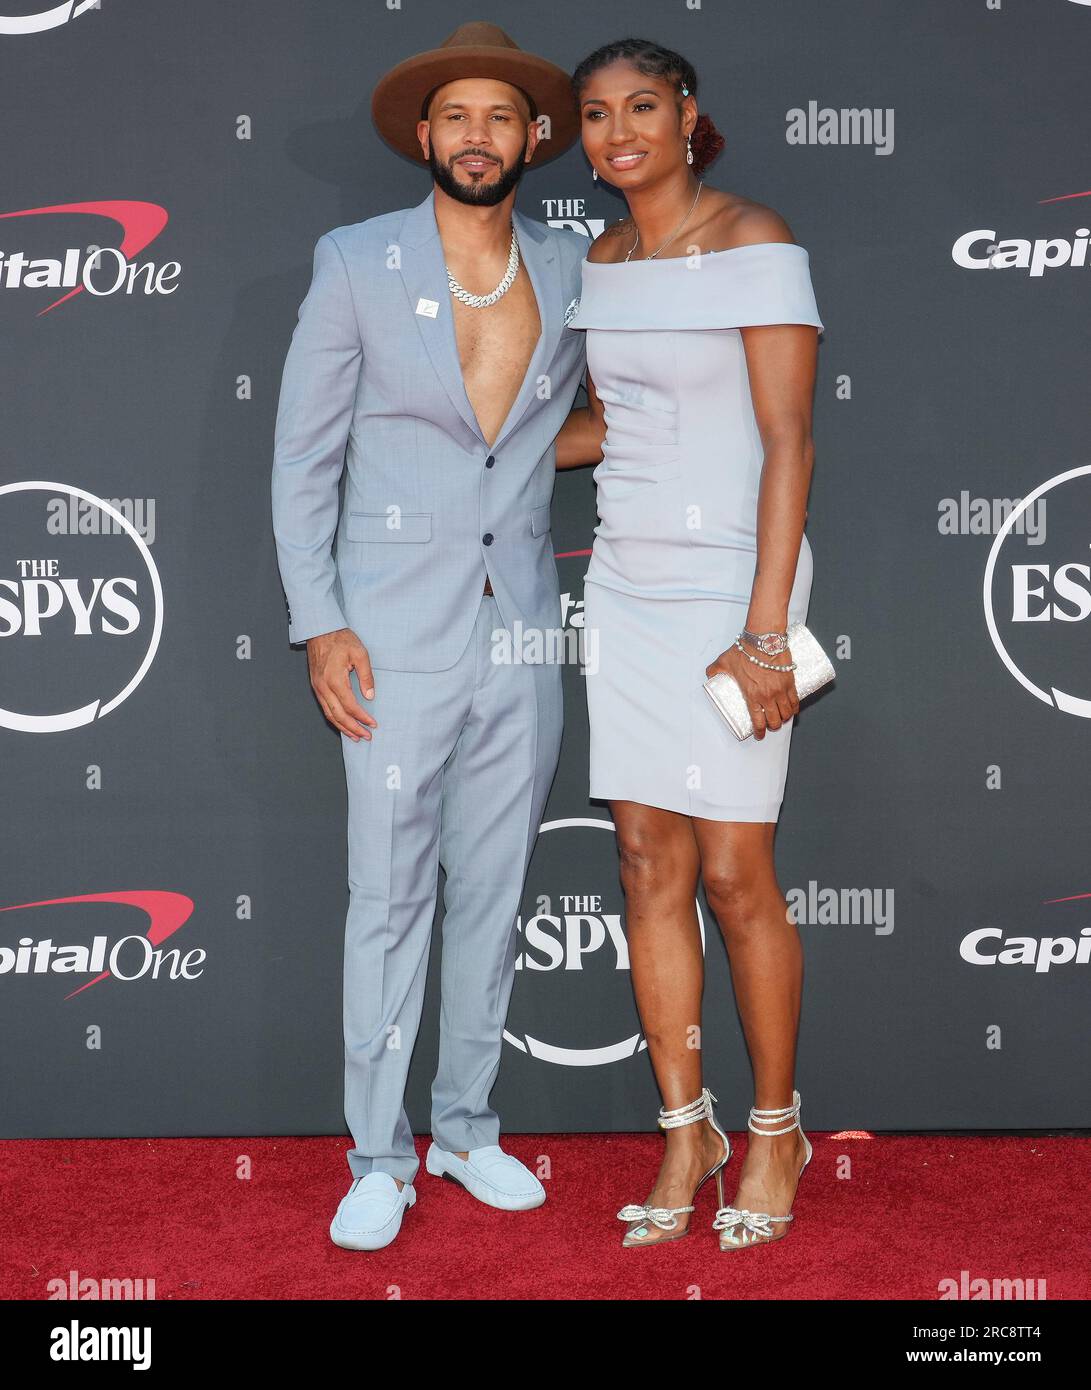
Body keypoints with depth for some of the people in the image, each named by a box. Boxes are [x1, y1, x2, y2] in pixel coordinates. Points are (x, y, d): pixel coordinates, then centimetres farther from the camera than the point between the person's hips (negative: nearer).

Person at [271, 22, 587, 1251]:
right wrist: (319, 624, -8)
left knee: (493, 895, 11)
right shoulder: (356, 263, -1)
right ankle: (378, 1159, 13)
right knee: (389, 899, 0)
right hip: (400, 639, -3)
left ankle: (467, 1127, 25)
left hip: (524, 637, 3)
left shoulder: (573, 269, 7)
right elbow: (303, 456, -1)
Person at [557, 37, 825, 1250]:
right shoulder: (601, 261, 11)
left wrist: (763, 632, -19)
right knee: (647, 863, 5)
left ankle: (775, 1128, 18)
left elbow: (788, 442, -13)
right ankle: (685, 1130, 18)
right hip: (627, 583, 6)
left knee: (733, 875, -2)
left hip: (731, 584, -6)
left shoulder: (753, 242, -9)